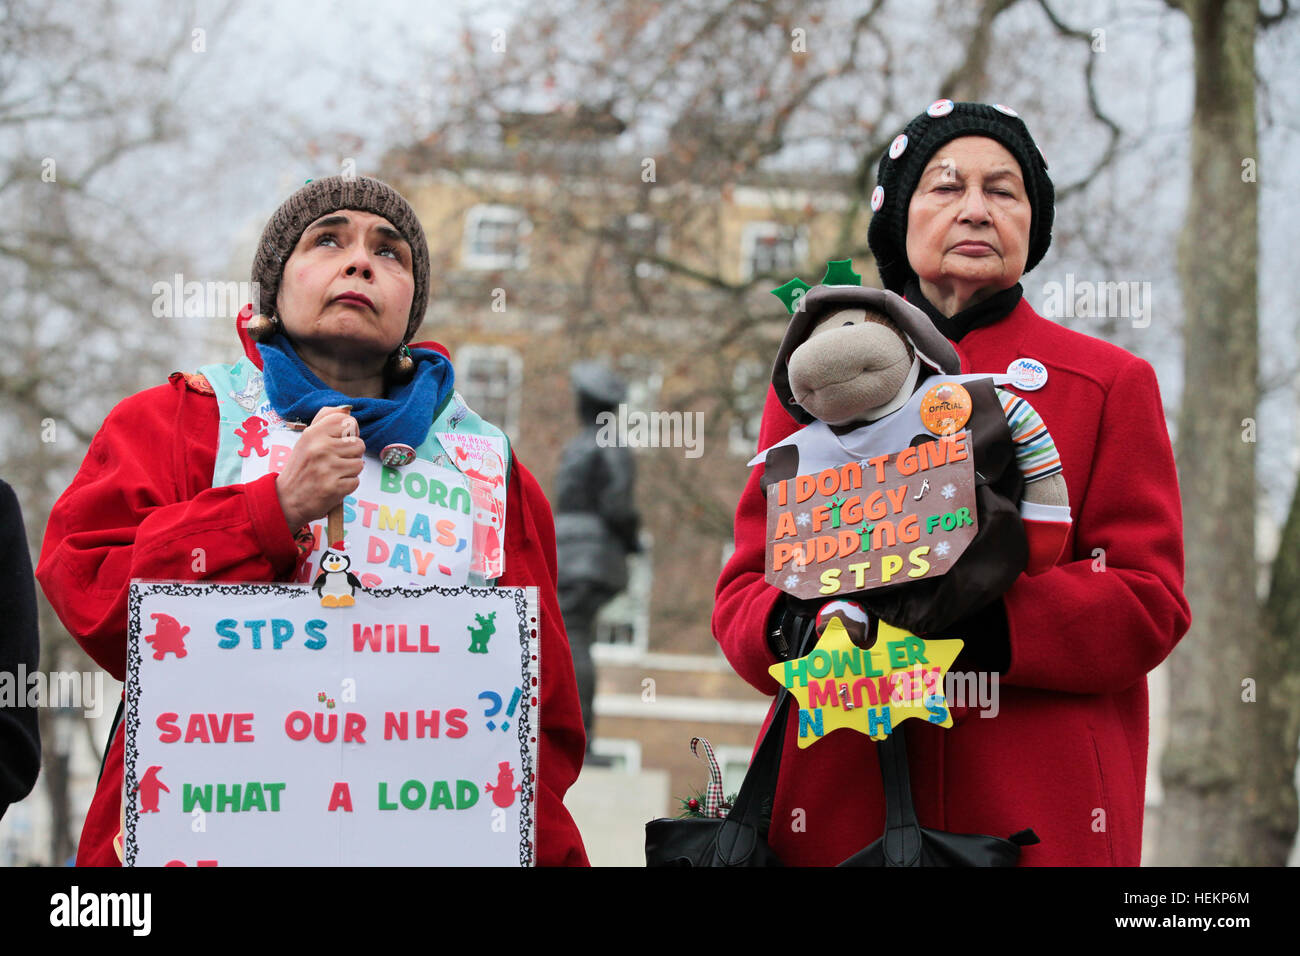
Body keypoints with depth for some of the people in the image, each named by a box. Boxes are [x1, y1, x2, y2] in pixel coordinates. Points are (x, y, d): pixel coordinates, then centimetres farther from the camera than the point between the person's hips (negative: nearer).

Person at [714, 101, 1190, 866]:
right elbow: (747, 586, 11)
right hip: (841, 797, 1)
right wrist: (794, 624, -14)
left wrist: (979, 620, -18)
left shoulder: (1112, 384, 8)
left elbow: (1149, 602, -1)